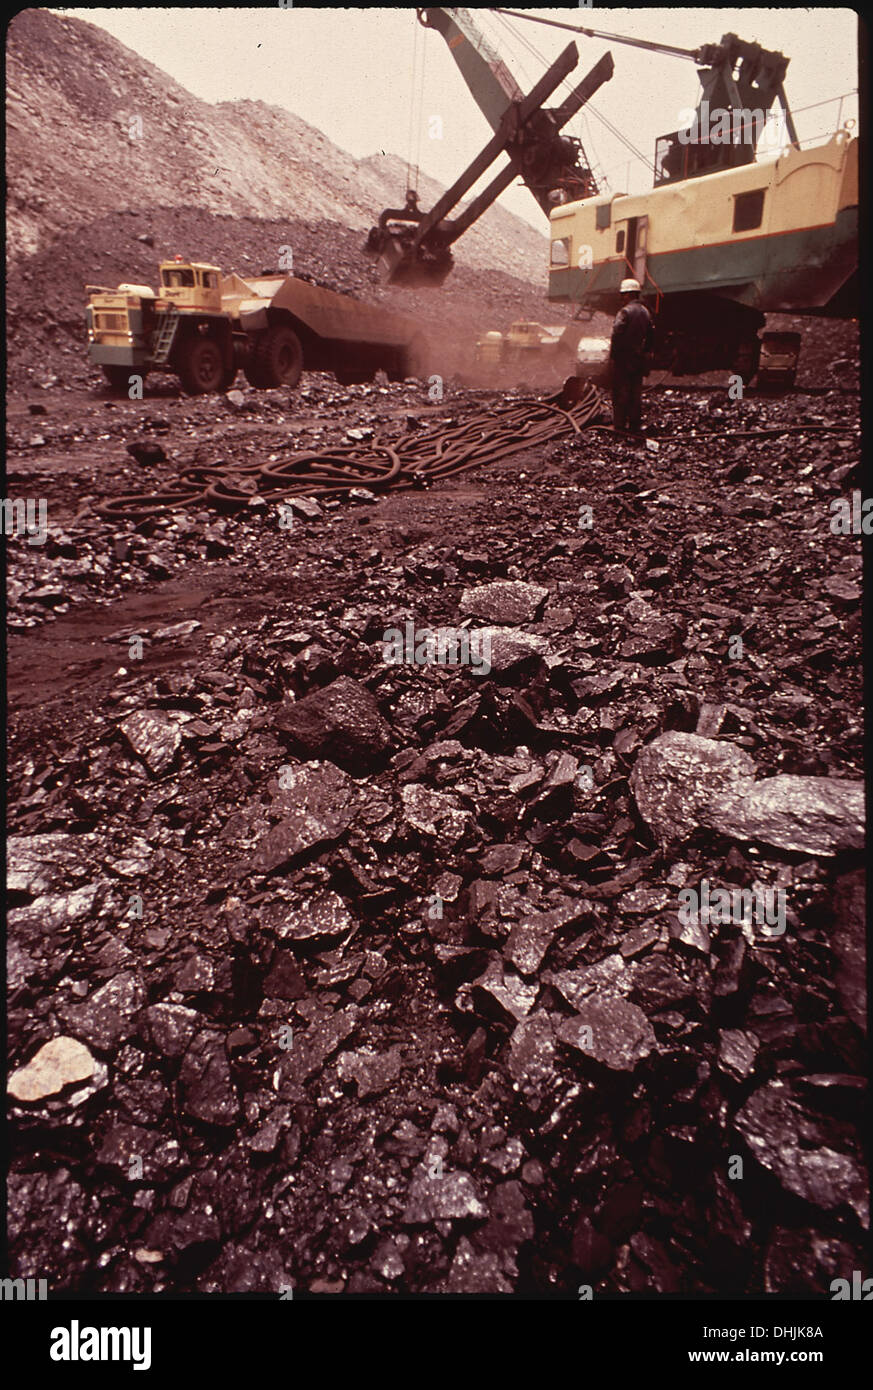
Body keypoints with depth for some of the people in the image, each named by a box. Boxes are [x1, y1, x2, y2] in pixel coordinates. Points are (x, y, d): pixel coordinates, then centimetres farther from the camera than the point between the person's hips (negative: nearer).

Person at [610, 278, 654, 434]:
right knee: (636, 391, 11)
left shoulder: (625, 311, -12)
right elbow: (651, 335, 15)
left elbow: (617, 334, -18)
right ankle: (635, 424, 14)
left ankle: (620, 423, 0)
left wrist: (613, 354, -11)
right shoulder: (645, 312, 12)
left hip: (624, 357, -7)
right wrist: (646, 353, 20)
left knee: (621, 391, -1)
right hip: (639, 357, 7)